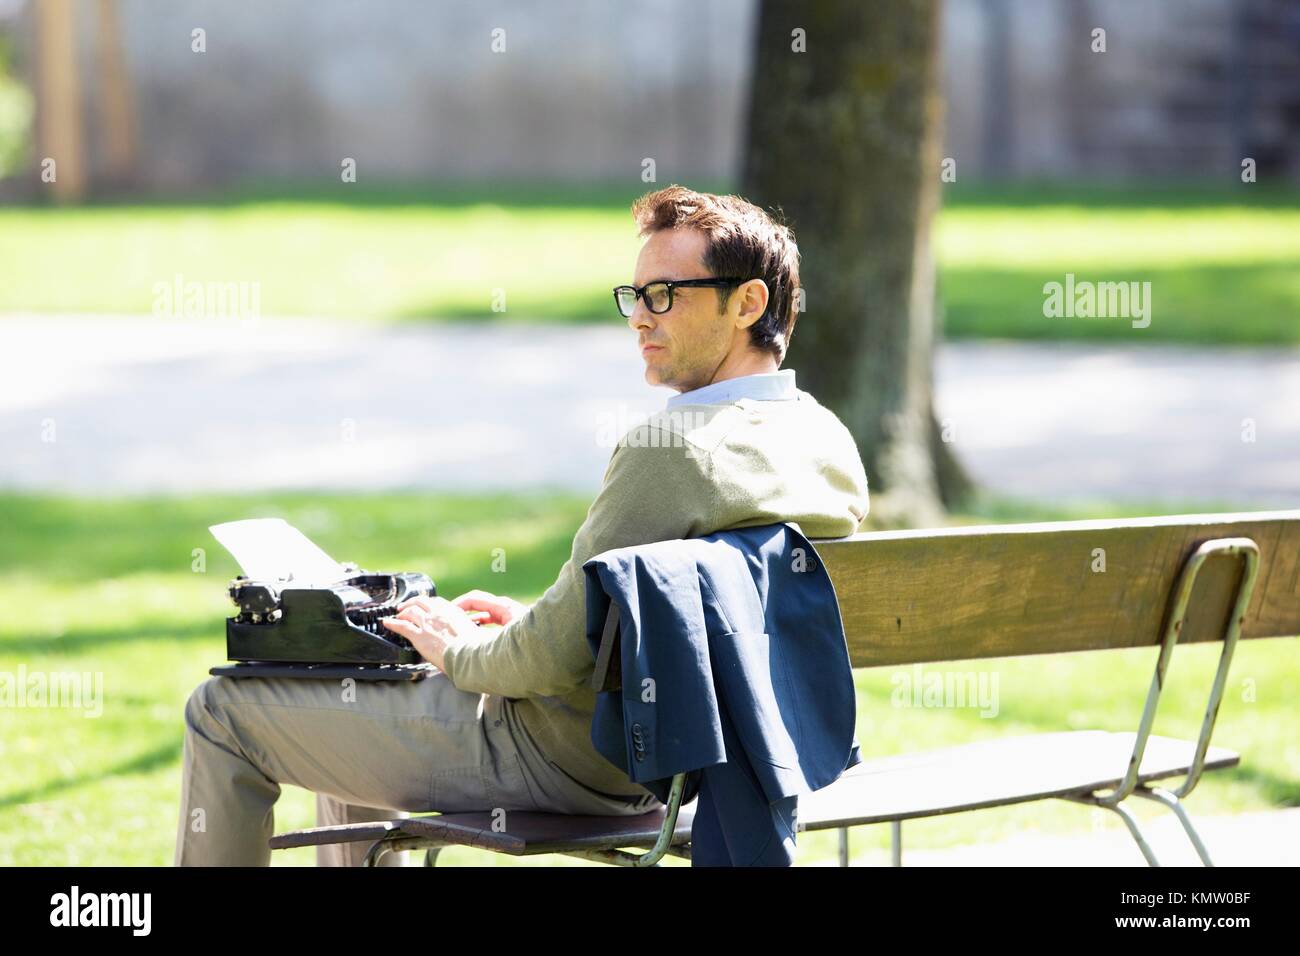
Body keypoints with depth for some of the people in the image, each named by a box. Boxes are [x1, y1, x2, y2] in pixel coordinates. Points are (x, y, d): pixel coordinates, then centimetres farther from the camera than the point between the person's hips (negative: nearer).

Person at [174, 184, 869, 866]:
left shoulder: (673, 448, -28)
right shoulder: (830, 444, 1)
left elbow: (559, 655, -27)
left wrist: (460, 651, -6)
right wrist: (531, 621, 12)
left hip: (566, 761, -9)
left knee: (225, 710, 3)